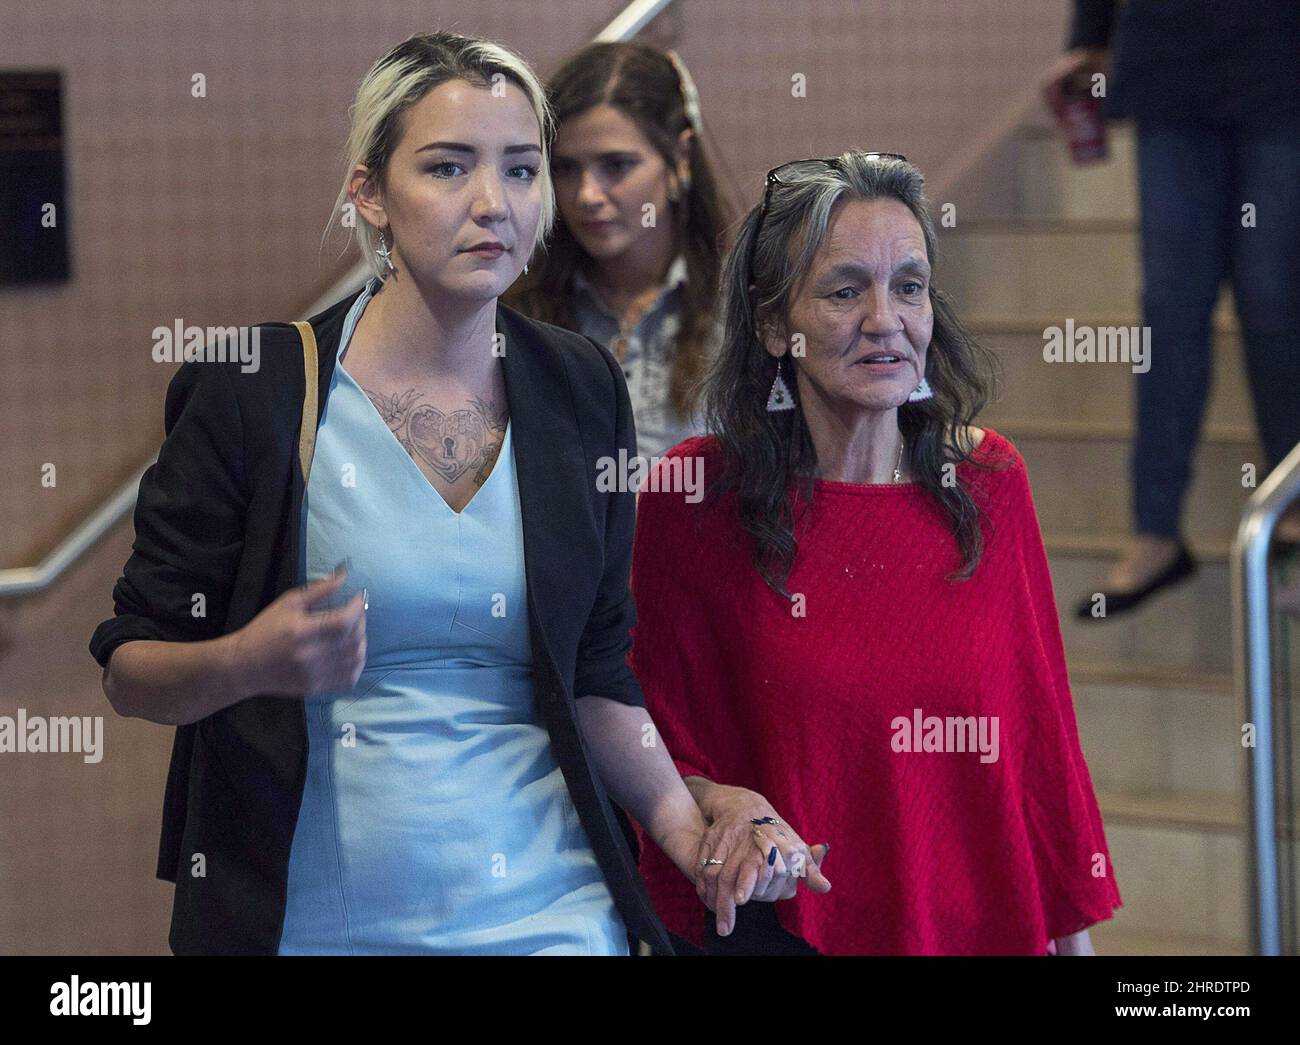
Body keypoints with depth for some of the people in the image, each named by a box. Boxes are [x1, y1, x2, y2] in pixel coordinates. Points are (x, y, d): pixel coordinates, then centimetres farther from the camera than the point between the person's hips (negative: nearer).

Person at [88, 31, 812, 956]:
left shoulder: (580, 390, 4)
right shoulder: (254, 389, -7)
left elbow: (593, 670, 10)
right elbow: (128, 670, -4)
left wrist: (688, 830, -5)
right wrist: (247, 663, -24)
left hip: (543, 911, 3)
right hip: (304, 917, -2)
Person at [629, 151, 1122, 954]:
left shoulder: (989, 481, -2)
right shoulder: (694, 498, -11)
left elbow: (1040, 729, 5)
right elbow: (665, 747, -3)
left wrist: (1075, 934, 4)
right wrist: (719, 803, -24)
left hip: (978, 922, 3)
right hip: (777, 927, -3)